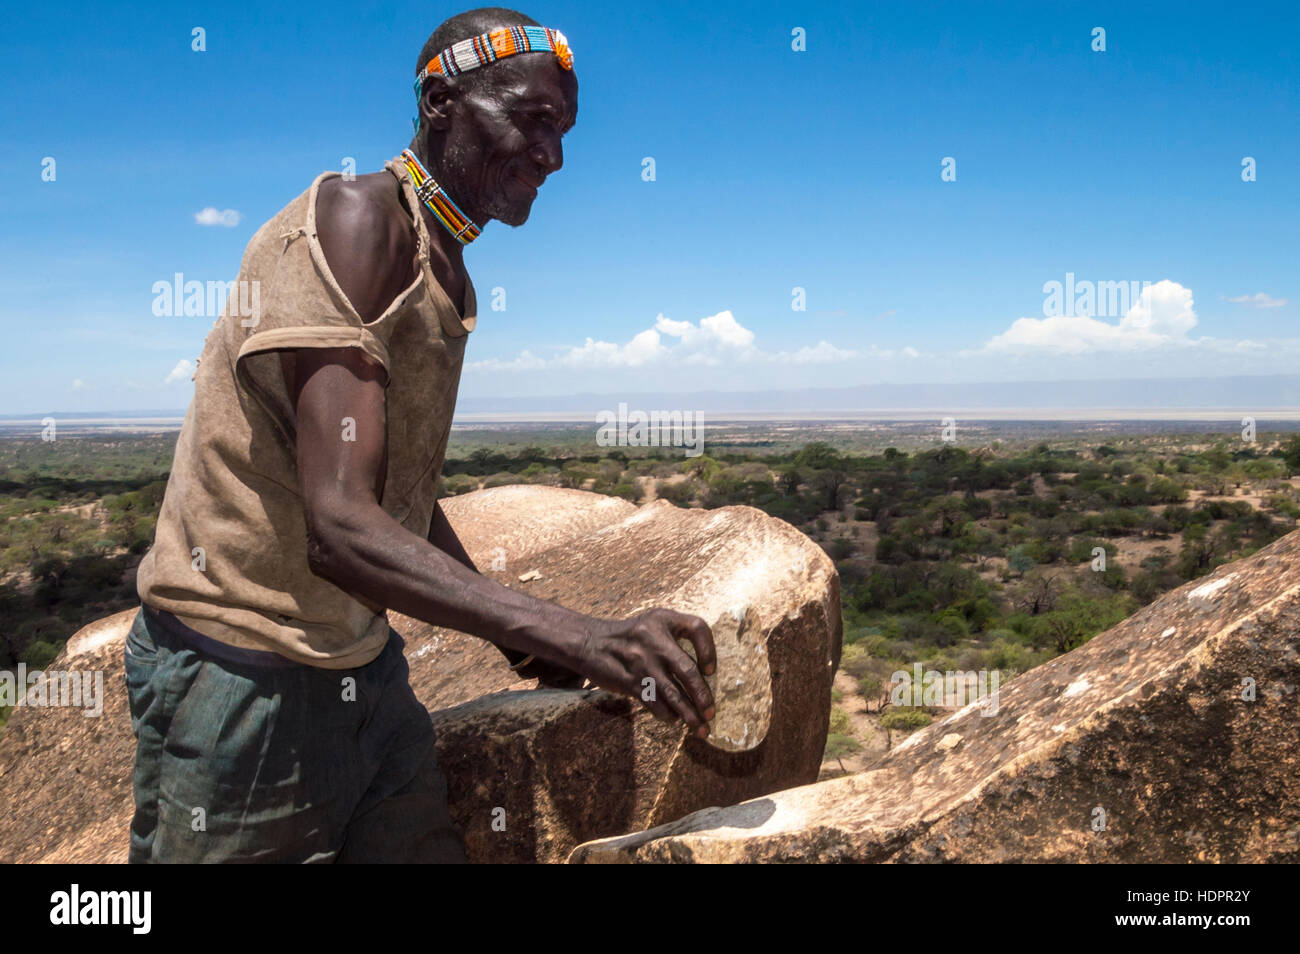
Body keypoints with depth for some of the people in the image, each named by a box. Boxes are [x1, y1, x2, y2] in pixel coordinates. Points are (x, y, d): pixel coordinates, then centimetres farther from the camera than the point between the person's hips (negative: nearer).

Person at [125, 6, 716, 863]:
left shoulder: (446, 272, 11)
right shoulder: (354, 220, -18)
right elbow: (338, 524, -30)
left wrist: (510, 628, 15)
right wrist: (580, 637, -36)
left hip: (365, 671, 8)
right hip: (244, 685, -8)